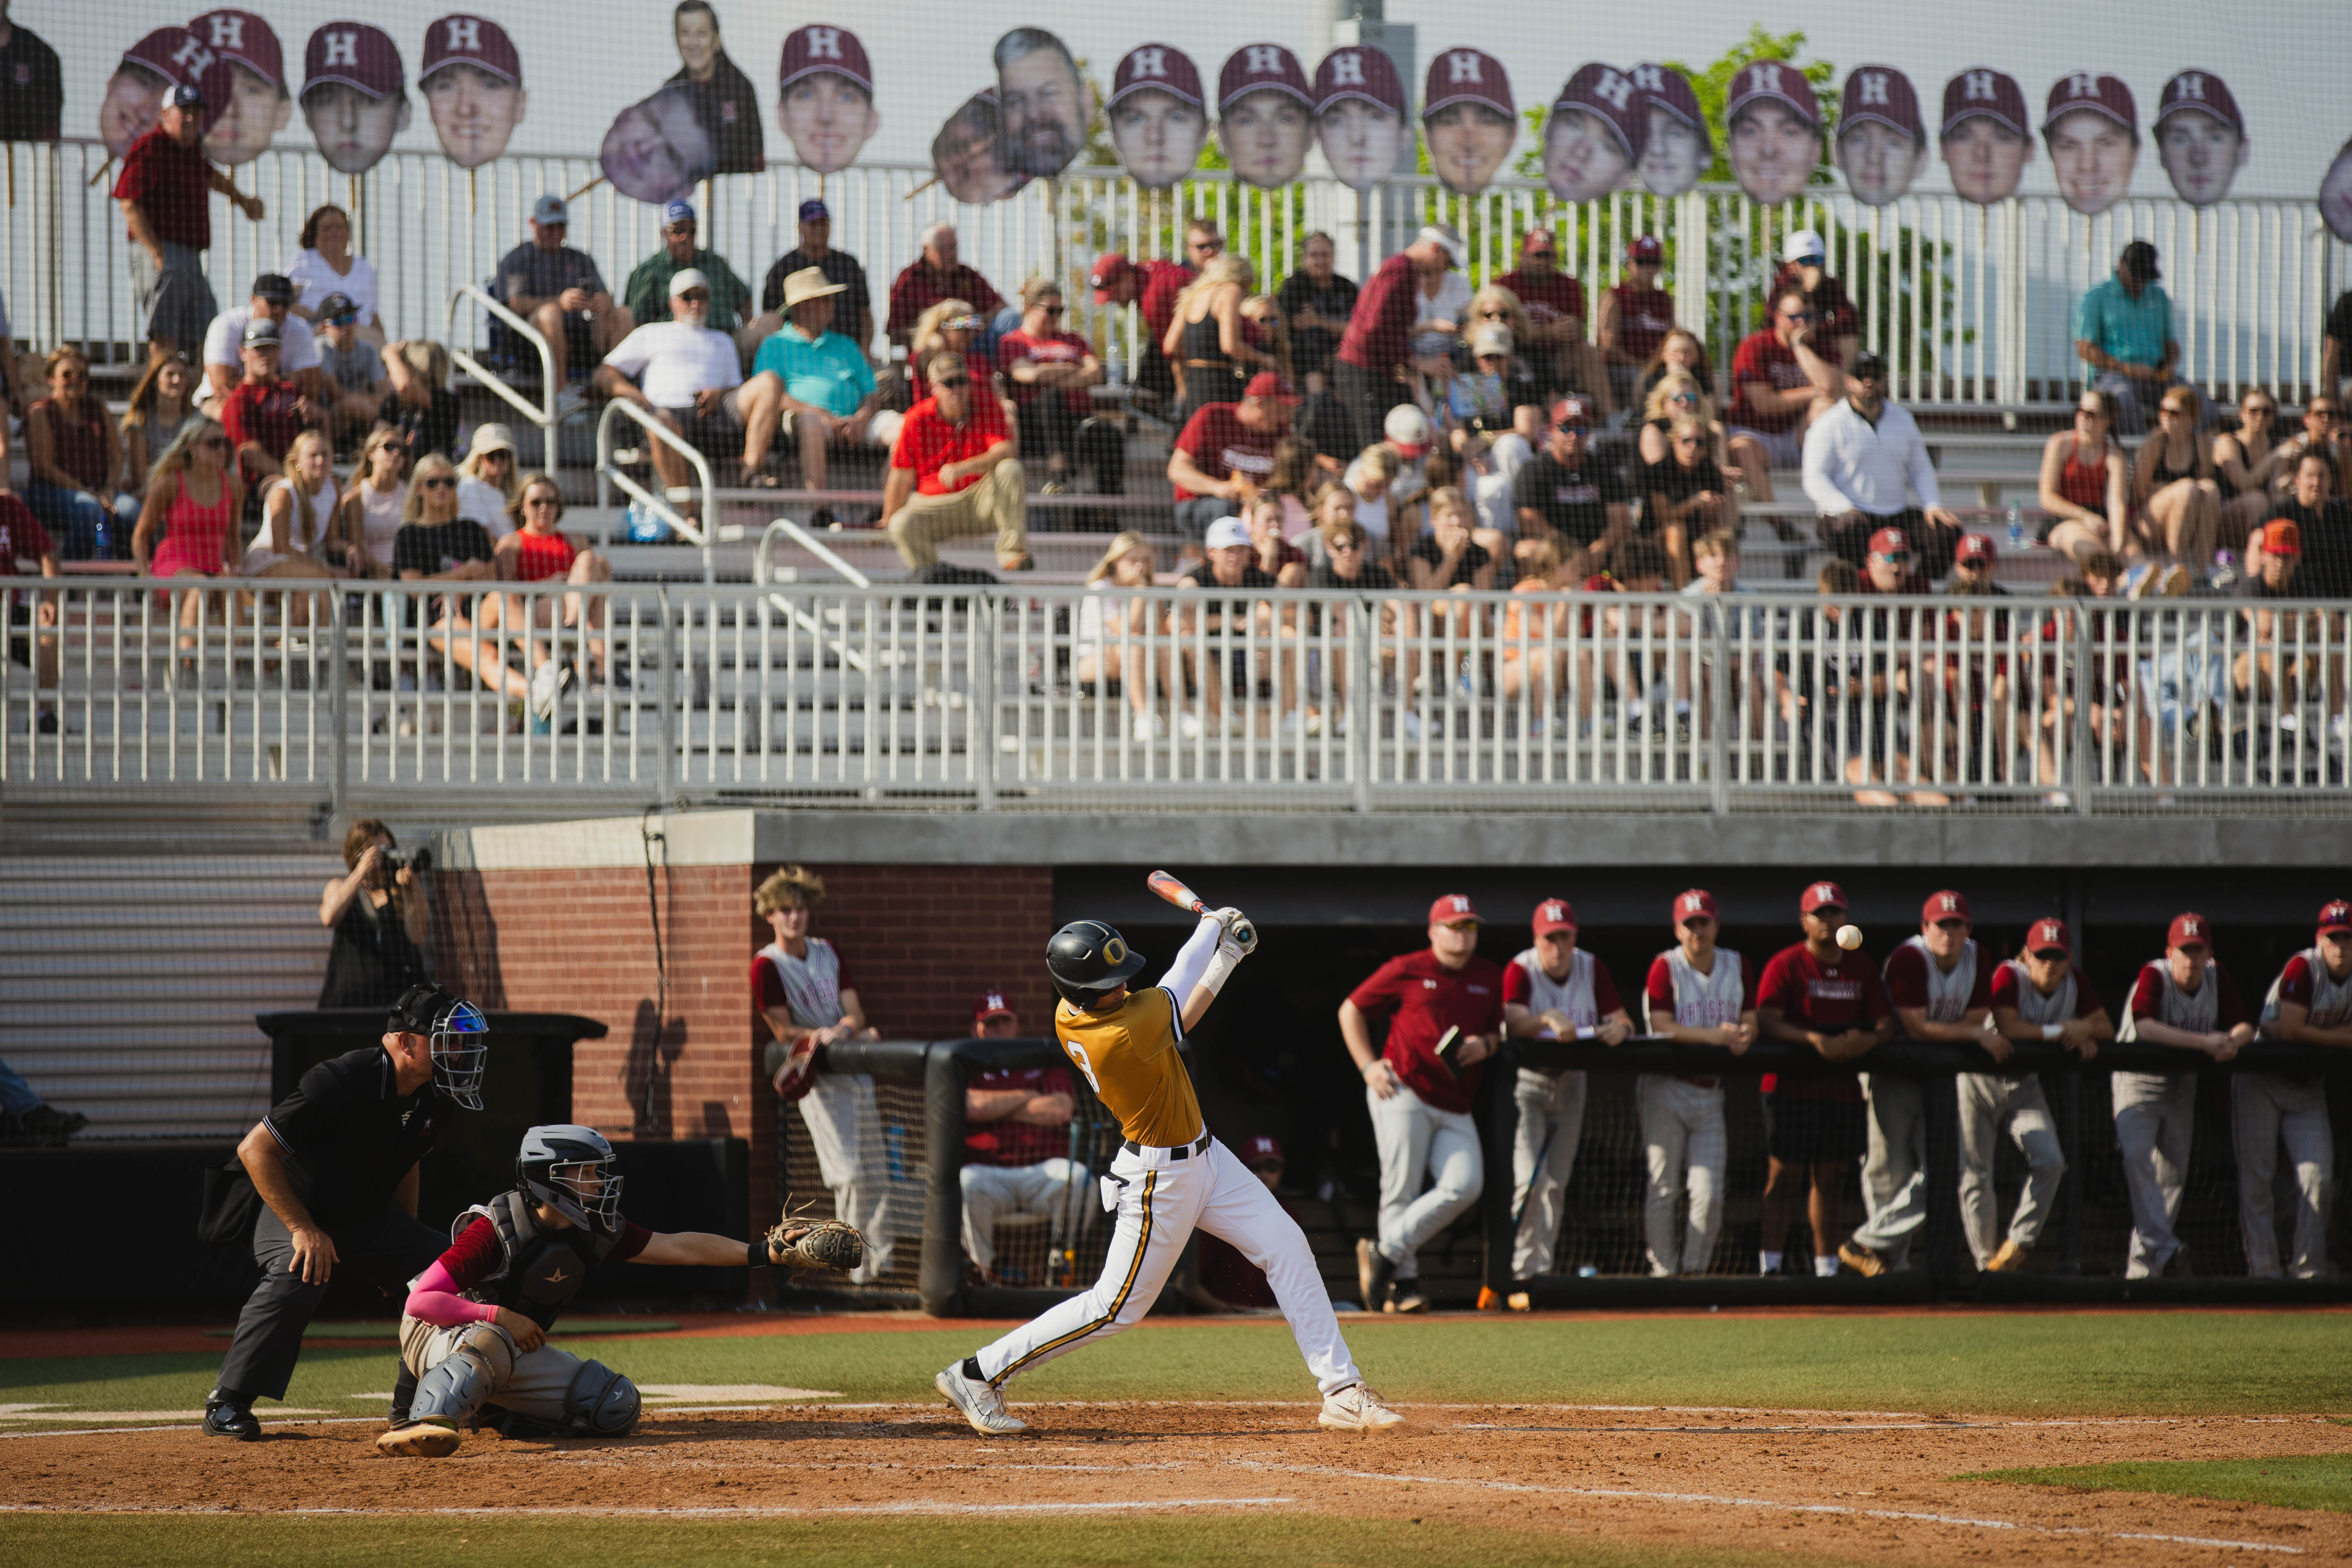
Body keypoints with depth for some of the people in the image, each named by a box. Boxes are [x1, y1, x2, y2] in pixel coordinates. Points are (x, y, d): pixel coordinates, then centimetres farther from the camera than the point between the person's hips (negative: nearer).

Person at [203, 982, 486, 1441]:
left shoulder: (437, 1101, -7)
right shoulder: (341, 1082, -30)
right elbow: (255, 1149, -27)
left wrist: (407, 1242, 13)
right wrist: (304, 1230, -29)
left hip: (371, 1216, 7)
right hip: (295, 1210, -7)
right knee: (297, 1278, -35)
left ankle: (414, 1403, 9)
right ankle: (228, 1404, -25)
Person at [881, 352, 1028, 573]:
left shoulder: (987, 404, -7)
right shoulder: (917, 420, -7)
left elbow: (1004, 452, -20)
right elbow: (901, 478, -3)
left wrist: (961, 469, -35)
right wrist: (887, 524, -6)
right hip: (933, 503, -1)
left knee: (1010, 470, -28)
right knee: (902, 525, -31)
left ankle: (1012, 552, -22)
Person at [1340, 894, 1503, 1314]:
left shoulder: (1490, 980, 14)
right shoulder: (1407, 971, 2)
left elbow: (1499, 1031, 24)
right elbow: (1350, 1011, 8)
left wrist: (1486, 1044, -1)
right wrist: (1368, 1066, -4)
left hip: (1456, 1106, 5)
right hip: (1403, 1092, -5)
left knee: (1466, 1186, -12)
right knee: (1401, 1192, -7)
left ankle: (1386, 1251, -3)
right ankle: (1404, 1281, 1)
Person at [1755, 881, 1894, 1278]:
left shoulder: (1862, 967, 11)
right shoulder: (1786, 964, -4)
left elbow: (1886, 1023, 9)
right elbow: (1767, 1022, -14)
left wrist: (1868, 1041, -15)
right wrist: (1815, 1040, -27)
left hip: (1843, 1088, 5)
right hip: (1792, 1085, -5)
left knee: (1831, 1178, 9)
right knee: (1785, 1176, -8)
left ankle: (1827, 1267, 15)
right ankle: (1769, 1265, -7)